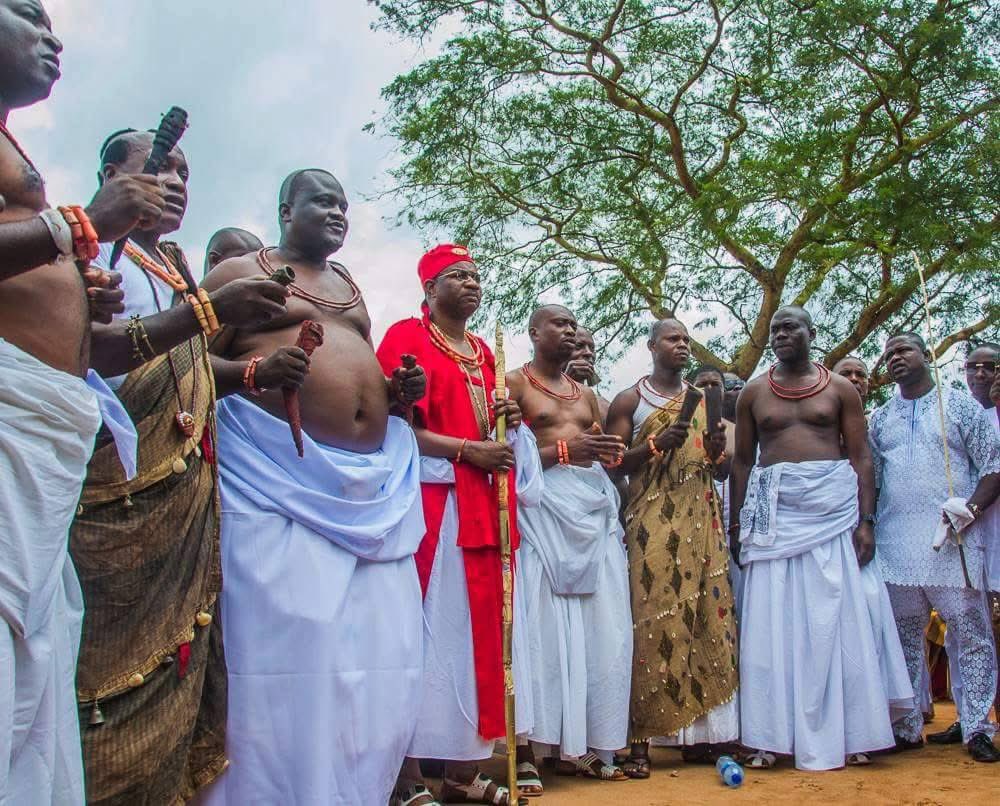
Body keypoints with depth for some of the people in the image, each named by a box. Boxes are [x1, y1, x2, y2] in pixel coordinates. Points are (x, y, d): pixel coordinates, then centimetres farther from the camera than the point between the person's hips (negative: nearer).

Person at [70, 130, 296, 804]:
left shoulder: (173, 263, 20)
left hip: (185, 496, 8)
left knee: (176, 649, 9)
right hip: (118, 498, -8)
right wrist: (206, 310, -28)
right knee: (116, 660, -6)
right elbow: (87, 347, -21)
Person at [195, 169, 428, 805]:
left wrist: (397, 392, 12)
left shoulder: (350, 287, 26)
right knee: (286, 655, -13)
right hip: (278, 479, -6)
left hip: (369, 484, 6)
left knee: (376, 656, 1)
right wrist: (251, 371, -19)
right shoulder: (240, 272, 7)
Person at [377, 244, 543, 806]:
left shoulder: (483, 351, 21)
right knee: (430, 629, -8)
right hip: (432, 499, -7)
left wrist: (507, 419, 7)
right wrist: (466, 450, -16)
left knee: (482, 628, 6)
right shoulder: (407, 337, -1)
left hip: (484, 505, 8)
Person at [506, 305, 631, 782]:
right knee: (549, 622, -10)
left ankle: (590, 745, 6)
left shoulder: (586, 394, 24)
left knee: (603, 625, 0)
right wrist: (562, 449, -15)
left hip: (595, 505, 6)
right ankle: (541, 743, -4)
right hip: (545, 502, -6)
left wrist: (613, 453, 2)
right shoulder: (514, 383, 4)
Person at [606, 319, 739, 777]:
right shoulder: (629, 400, 5)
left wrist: (716, 453, 2)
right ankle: (640, 738, -7)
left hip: (701, 519, 5)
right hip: (652, 520, -5)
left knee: (708, 620, -1)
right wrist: (655, 445, -15)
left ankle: (698, 731, 6)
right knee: (653, 622, -11)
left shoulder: (703, 400, 20)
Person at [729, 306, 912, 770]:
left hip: (833, 506, -1)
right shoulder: (754, 393, 10)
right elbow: (742, 461, 9)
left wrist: (866, 520, -6)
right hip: (775, 512, 1)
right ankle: (773, 736, 7)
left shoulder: (840, 388, 7)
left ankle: (848, 732, 11)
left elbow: (861, 458, 4)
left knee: (839, 619, 0)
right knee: (774, 623, 0)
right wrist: (736, 523, 3)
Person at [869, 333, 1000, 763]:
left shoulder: (959, 405, 5)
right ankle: (906, 728, 15)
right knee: (902, 638, 7)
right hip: (895, 544, 3)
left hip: (952, 540, -3)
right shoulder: (880, 418, 15)